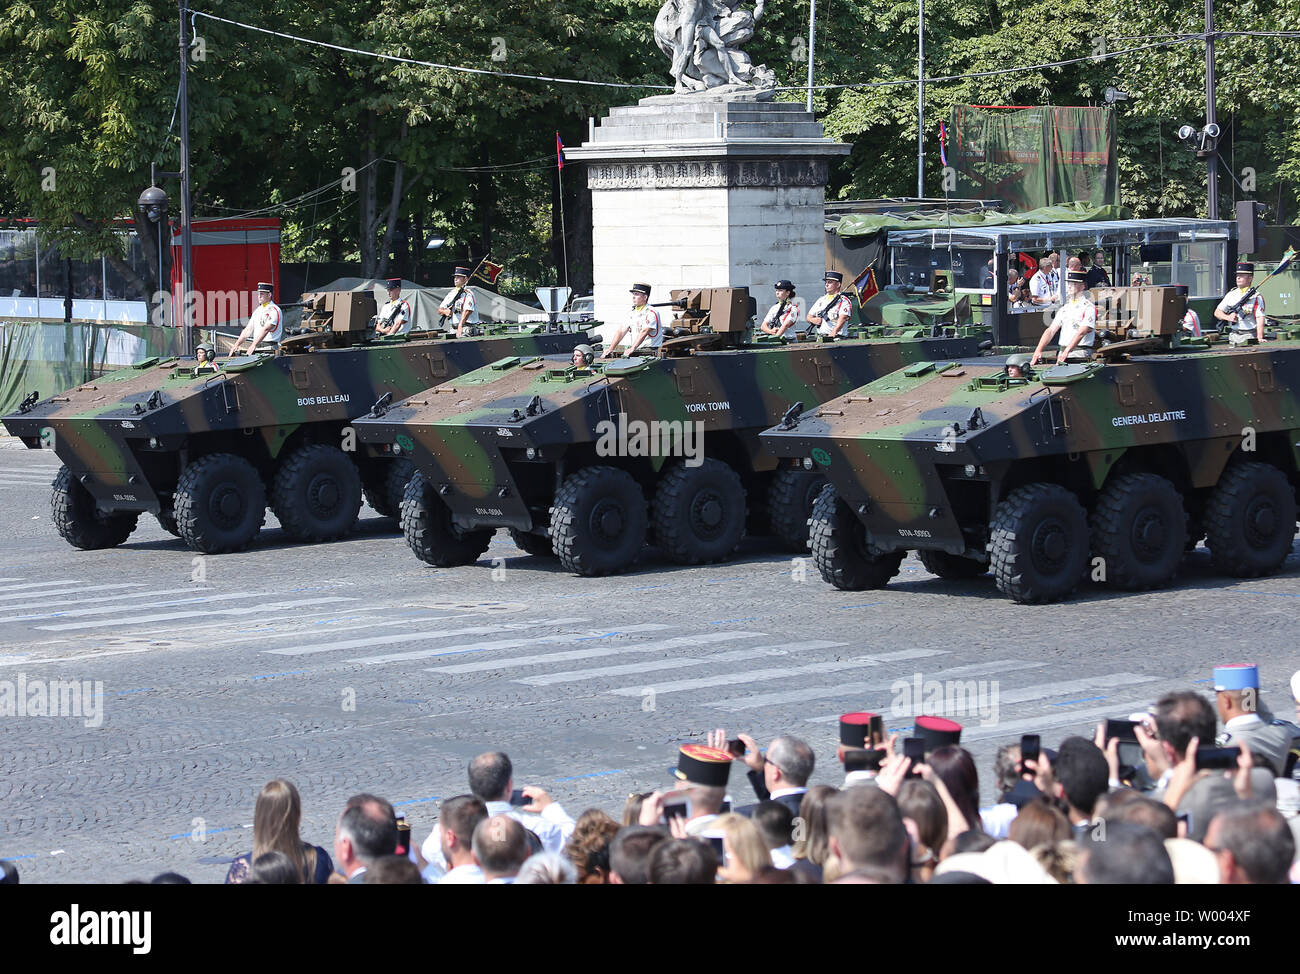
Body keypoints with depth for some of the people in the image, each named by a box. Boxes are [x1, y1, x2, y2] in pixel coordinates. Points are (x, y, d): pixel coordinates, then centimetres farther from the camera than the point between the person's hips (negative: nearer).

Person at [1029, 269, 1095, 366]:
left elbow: (1081, 333, -15)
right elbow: (1051, 330, 13)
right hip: (1062, 353, 5)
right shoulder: (1064, 309, 19)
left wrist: (1066, 352, -26)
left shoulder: (1089, 308, -3)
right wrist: (1038, 351, -2)